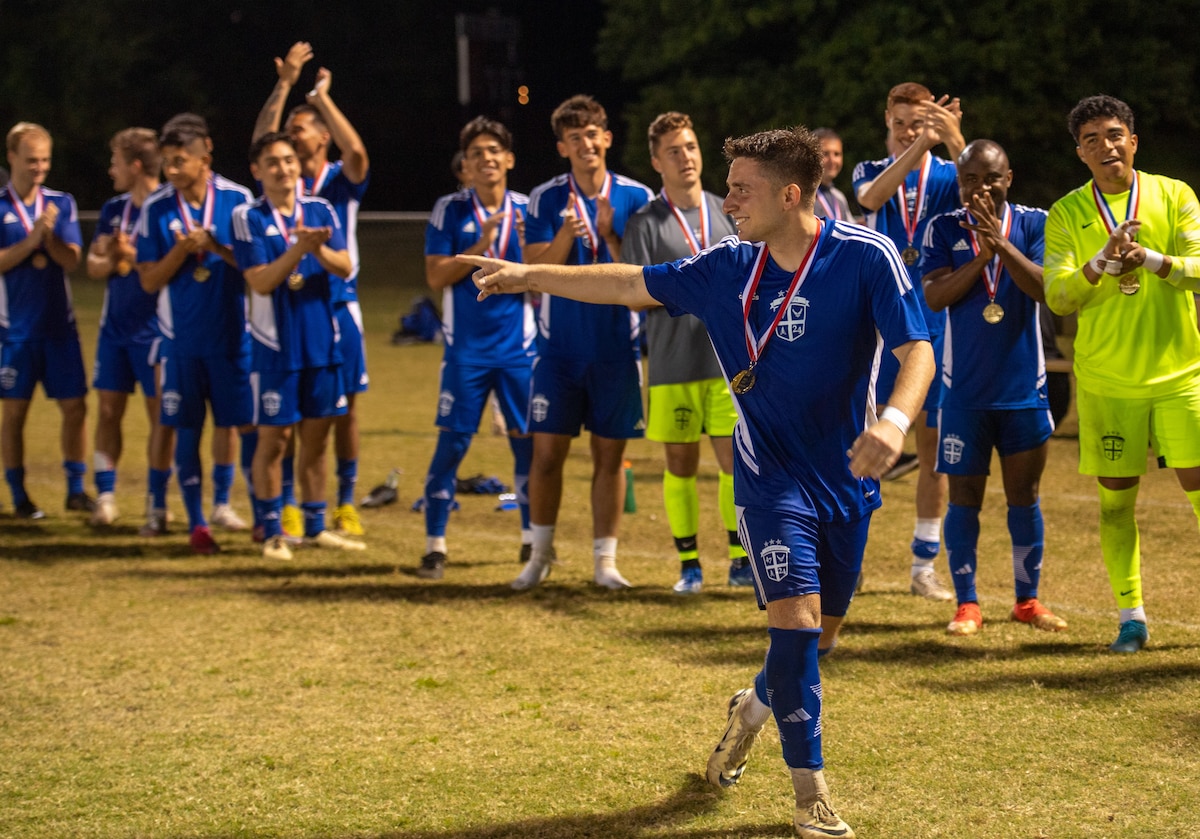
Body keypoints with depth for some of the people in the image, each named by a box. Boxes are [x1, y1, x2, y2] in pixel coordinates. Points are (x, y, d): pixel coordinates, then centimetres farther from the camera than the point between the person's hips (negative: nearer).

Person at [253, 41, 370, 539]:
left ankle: (346, 505, 12)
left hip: (338, 306, -1)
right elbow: (259, 144, -8)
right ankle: (286, 506, 6)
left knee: (344, 409, 3)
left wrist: (323, 96, -14)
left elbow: (356, 151, -18)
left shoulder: (342, 180, 2)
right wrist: (284, 85, -12)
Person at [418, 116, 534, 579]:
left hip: (518, 346, 2)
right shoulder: (449, 210, -1)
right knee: (452, 443, -5)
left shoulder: (527, 210, 4)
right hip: (466, 349, -2)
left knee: (528, 441, 4)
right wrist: (480, 246, -17)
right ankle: (435, 545, 2)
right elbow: (436, 276, -7)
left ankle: (532, 539, 18)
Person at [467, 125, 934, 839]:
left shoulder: (866, 258, -14)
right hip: (770, 472, 0)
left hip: (847, 475, 0)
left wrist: (896, 419, -39)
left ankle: (755, 707, 45)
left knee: (815, 632, 12)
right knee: (797, 619, -15)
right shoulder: (727, 269, -3)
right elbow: (630, 284, 9)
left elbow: (917, 350, -19)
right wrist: (529, 276, 10)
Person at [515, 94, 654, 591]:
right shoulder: (545, 200, 0)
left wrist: (608, 235, -19)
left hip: (617, 348, 0)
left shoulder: (635, 197, -1)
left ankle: (605, 559, 13)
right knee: (547, 452, 1)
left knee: (609, 455, 4)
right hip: (559, 346, 0)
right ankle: (540, 553, 17)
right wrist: (566, 236, -23)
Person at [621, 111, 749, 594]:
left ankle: (740, 561, 8)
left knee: (735, 461, -2)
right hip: (672, 365, -2)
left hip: (728, 359, 2)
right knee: (681, 464, 4)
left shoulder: (725, 213, 10)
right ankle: (689, 563, 14)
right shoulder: (646, 223, -1)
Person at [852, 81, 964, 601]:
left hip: (934, 328, 0)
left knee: (933, 446, 3)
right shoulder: (872, 171, 6)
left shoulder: (947, 176, 4)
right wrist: (922, 142, -31)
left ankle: (924, 566, 10)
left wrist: (954, 139, -35)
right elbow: (872, 196, -19)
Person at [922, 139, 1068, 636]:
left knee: (1023, 494, 9)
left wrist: (999, 243, -24)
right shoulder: (943, 230, -2)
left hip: (1024, 388, 1)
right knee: (964, 497, 2)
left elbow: (1047, 290, -15)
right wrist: (981, 255, -23)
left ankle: (1027, 600, 21)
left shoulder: (1033, 224, -2)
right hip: (964, 390, -1)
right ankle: (966, 605, 11)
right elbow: (934, 297, -13)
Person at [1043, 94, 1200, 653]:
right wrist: (1103, 261, -25)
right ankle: (1131, 616, 12)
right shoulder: (1067, 214, 3)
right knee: (1116, 498, 2)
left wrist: (1151, 259, -28)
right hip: (1106, 381, 1)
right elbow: (1057, 295, -7)